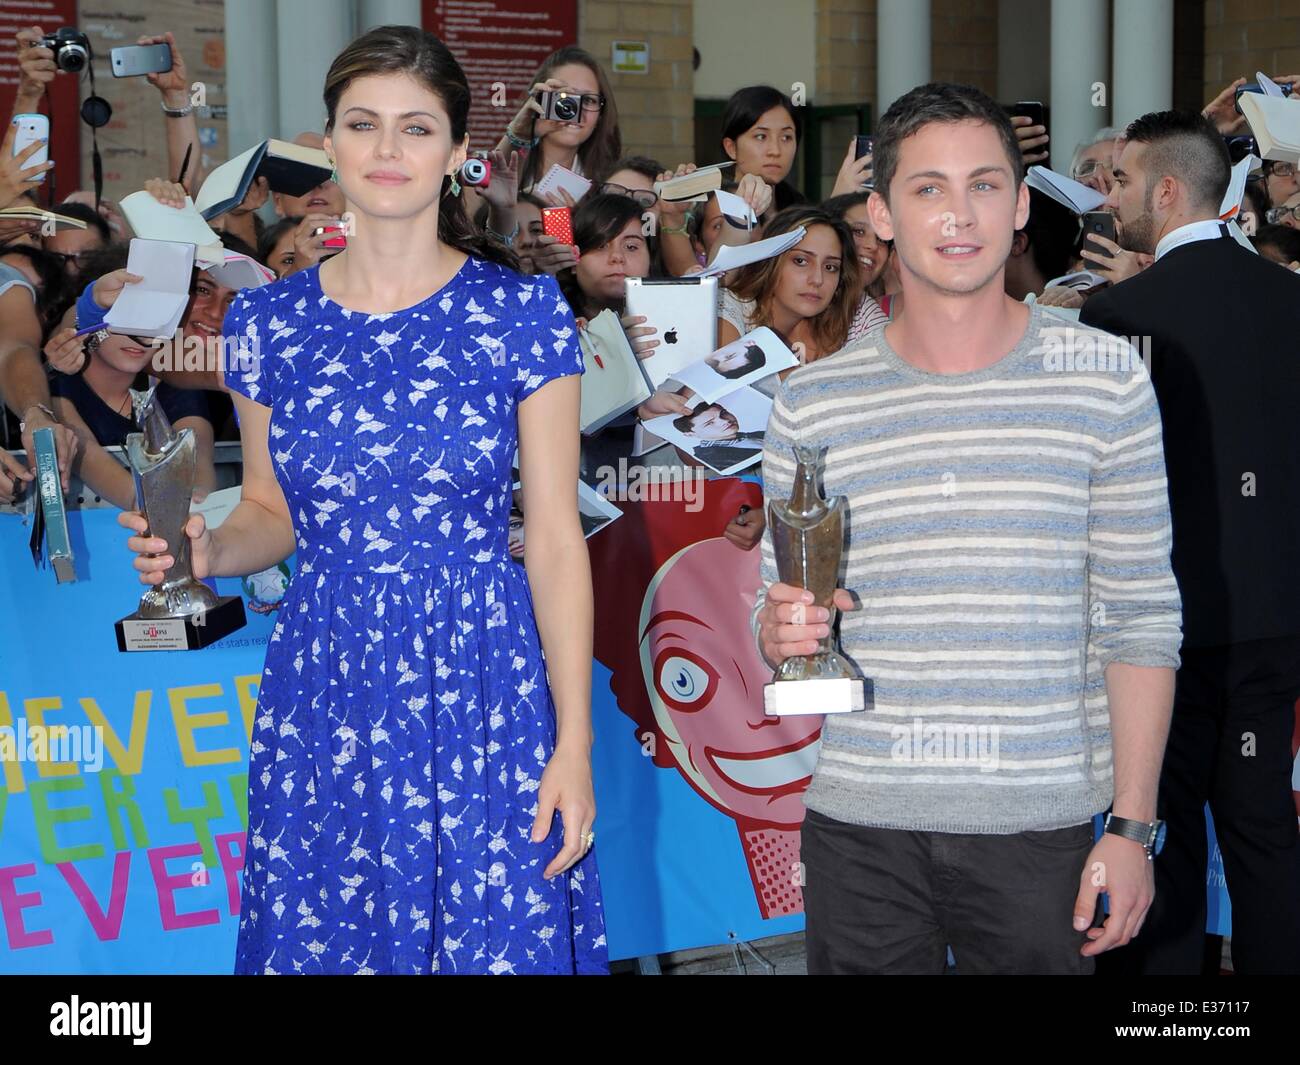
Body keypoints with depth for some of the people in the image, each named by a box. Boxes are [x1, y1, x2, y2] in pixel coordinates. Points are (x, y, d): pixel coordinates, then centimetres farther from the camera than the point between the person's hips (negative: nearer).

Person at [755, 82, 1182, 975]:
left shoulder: (1106, 380, 0)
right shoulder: (810, 405, 3)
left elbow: (1140, 618, -1)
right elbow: (778, 612, 11)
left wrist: (1132, 824, -5)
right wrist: (781, 633, -13)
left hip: (1041, 830, -1)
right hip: (859, 826, 1)